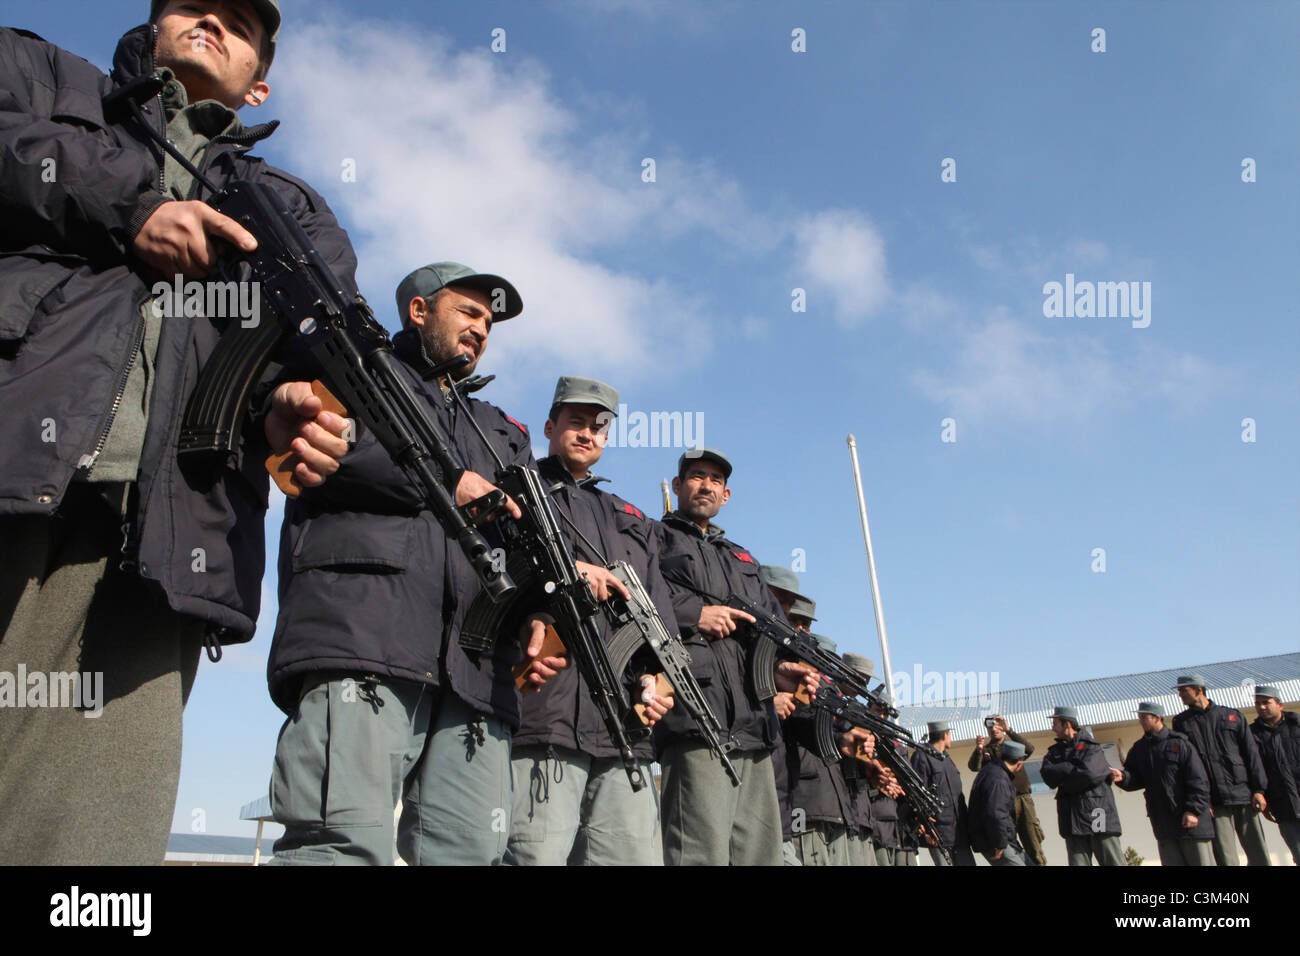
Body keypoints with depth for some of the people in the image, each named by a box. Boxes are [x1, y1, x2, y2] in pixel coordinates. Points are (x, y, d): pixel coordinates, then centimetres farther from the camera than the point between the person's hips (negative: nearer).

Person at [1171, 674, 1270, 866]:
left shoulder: (1232, 716, 10)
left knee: (1259, 855, 3)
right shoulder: (1181, 722, 8)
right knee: (1227, 859, -4)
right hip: (1214, 800, -1)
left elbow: (1252, 754, 8)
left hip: (1243, 794, 1)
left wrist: (1258, 790, 0)